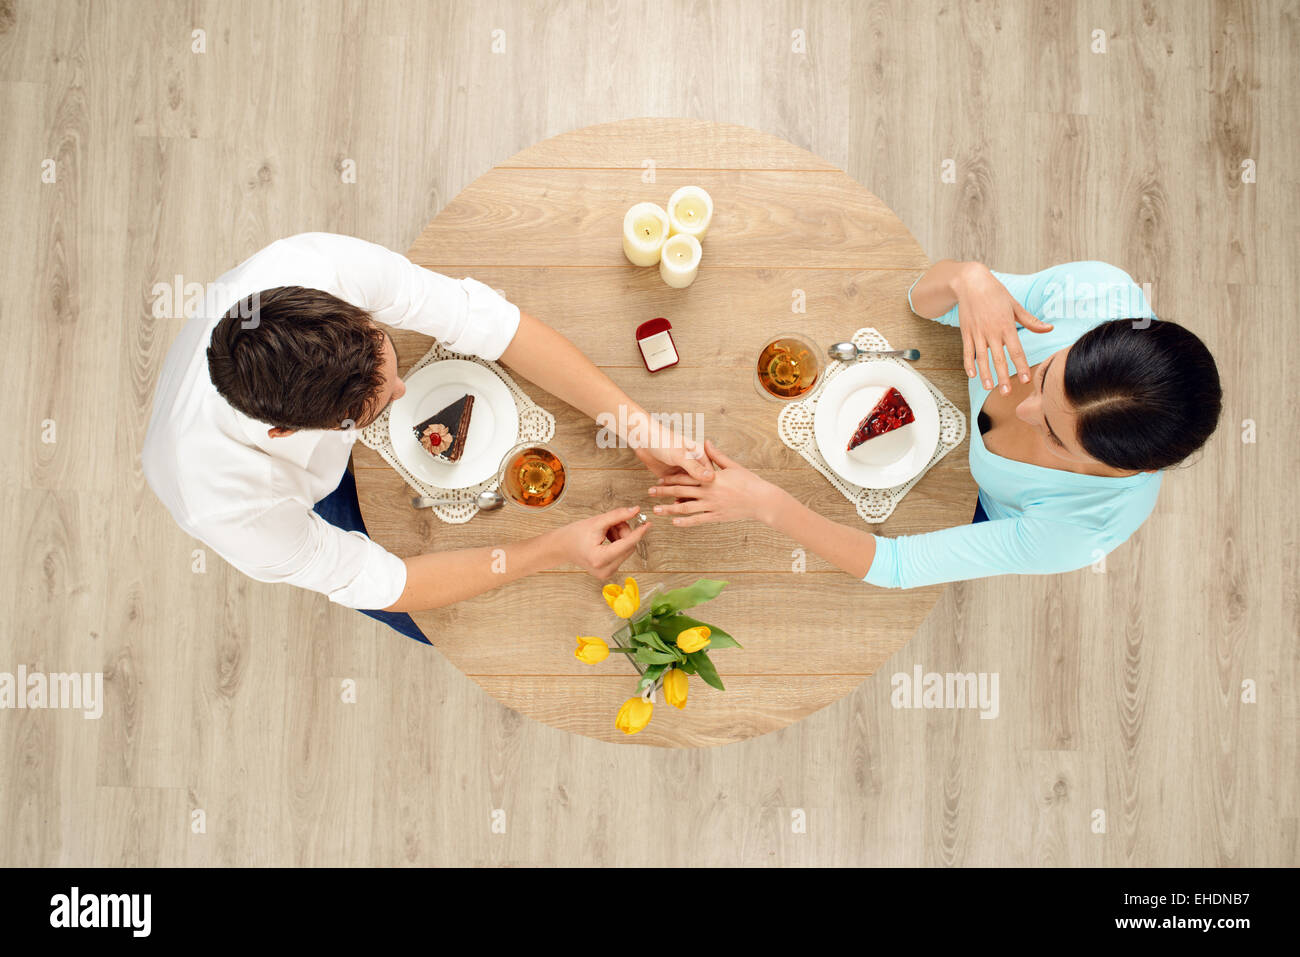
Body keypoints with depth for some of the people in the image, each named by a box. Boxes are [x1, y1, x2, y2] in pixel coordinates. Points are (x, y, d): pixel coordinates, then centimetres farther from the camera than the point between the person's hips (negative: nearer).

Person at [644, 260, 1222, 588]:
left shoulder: (1082, 531, -45)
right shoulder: (1098, 290, -38)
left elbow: (896, 567, -39)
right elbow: (922, 298, -26)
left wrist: (767, 505, -44)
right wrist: (968, 279, -50)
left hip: (990, 515, -3)